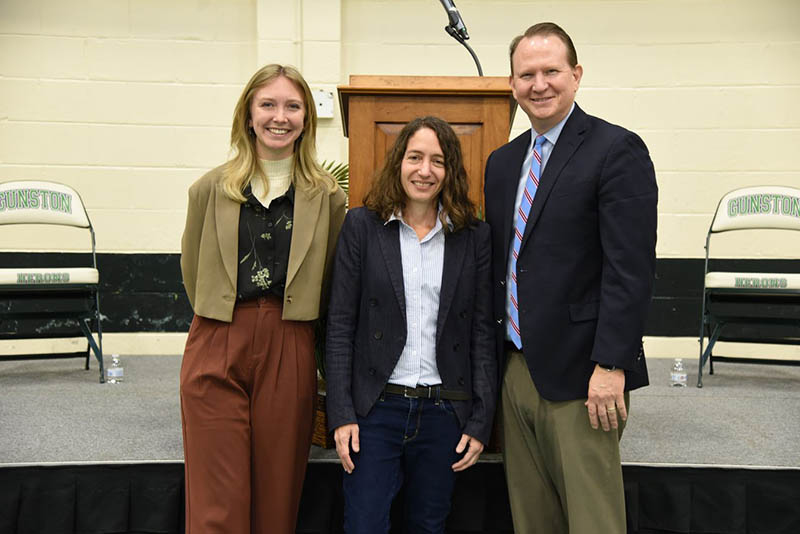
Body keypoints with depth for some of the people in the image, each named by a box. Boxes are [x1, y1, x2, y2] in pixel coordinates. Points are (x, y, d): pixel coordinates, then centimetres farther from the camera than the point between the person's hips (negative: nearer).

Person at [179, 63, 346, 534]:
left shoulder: (327, 197, 3)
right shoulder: (212, 189, 4)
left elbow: (330, 283, 10)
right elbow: (193, 271, 12)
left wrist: (283, 324, 10)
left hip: (289, 353, 0)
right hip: (217, 351, 0)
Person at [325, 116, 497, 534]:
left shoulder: (475, 237, 4)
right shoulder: (362, 226, 1)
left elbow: (483, 333, 4)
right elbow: (340, 326, -1)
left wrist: (481, 421, 0)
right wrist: (341, 414, -7)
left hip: (444, 412, 2)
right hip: (375, 406, -1)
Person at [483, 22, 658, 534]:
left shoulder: (617, 150, -9)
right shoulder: (503, 162, 13)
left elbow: (631, 269, -15)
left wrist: (611, 365, -20)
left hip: (579, 372, -6)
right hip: (515, 370, 7)